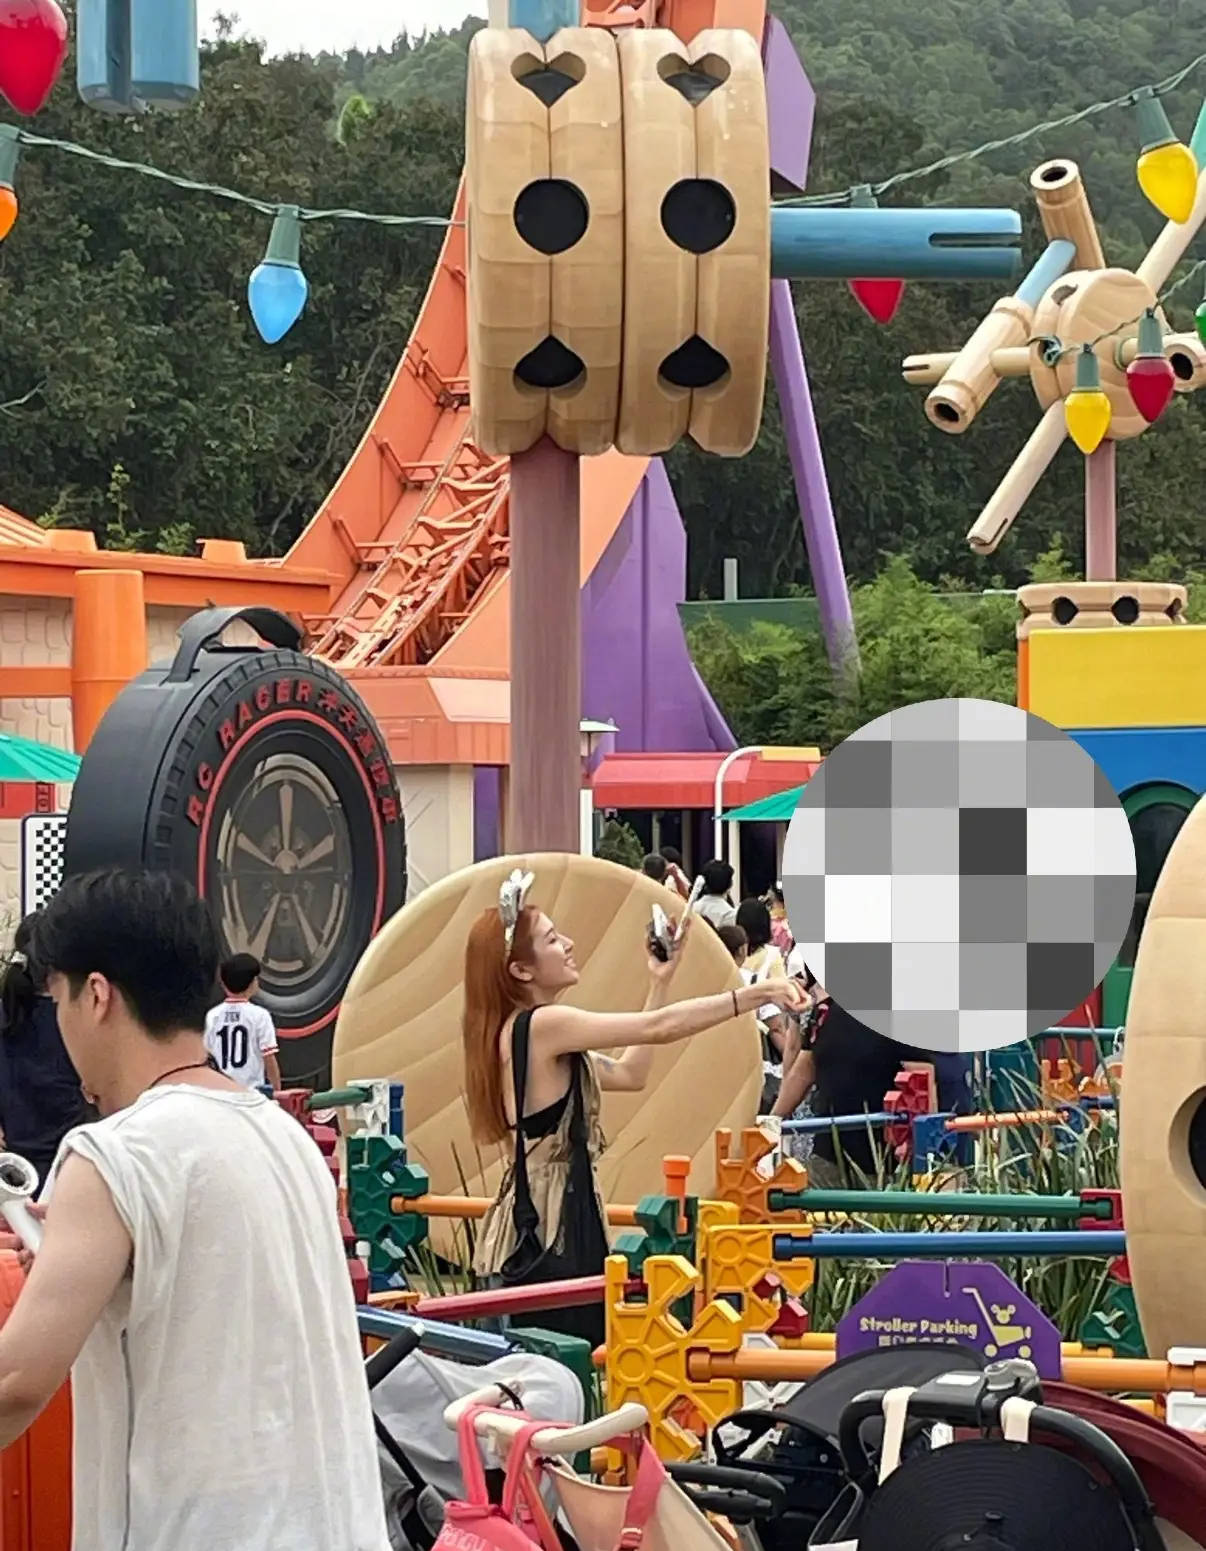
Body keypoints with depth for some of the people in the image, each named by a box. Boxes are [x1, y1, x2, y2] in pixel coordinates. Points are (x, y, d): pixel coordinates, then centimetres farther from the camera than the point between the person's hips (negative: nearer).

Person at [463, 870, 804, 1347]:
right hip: (547, 1235, -10)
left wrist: (660, 983, 21)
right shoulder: (541, 1026, -14)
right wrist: (755, 995, -14)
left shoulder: (518, 1034, 16)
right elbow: (659, 1029, -17)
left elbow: (630, 1073, 22)